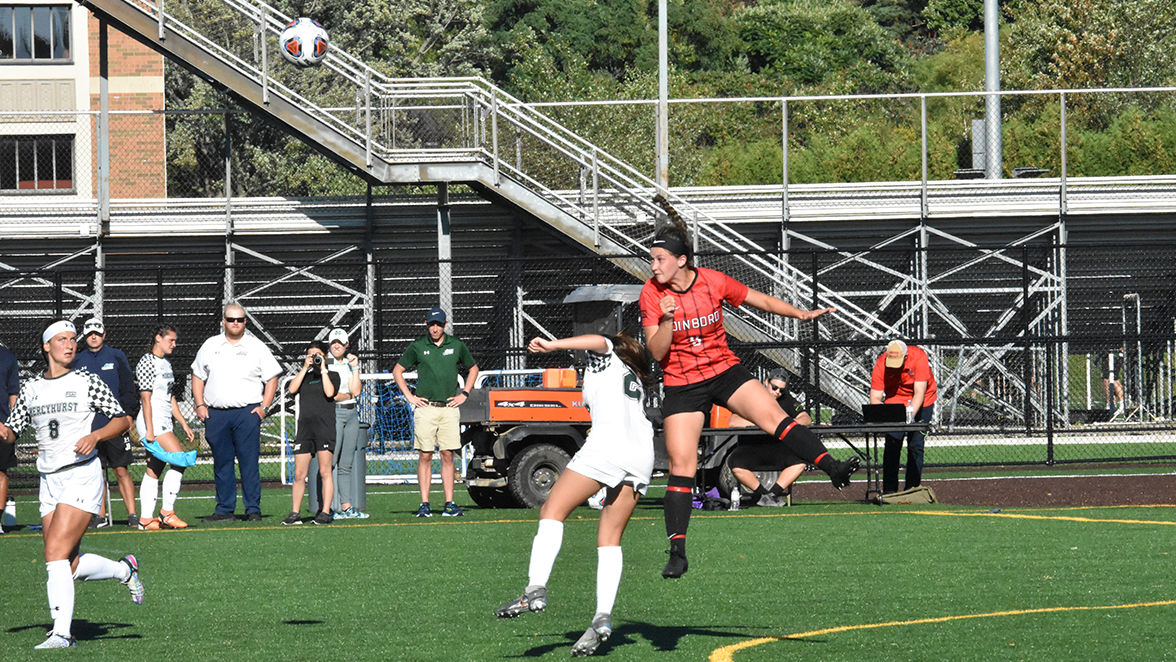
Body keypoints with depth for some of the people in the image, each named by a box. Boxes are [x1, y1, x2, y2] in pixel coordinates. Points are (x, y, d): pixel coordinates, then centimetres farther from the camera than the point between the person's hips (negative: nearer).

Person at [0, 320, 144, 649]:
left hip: (83, 476, -6)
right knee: (71, 566, 4)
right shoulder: (31, 388, 11)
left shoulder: (87, 382, -1)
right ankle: (124, 569, 32)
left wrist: (95, 436, -16)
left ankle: (61, 633, -16)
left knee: (55, 553, -18)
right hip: (50, 482, 6)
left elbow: (122, 420, 1)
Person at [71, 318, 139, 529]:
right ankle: (100, 515, 11)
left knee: (121, 471, -5)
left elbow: (128, 389, 5)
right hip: (89, 425, 2)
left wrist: (128, 413, -6)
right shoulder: (78, 361, 10)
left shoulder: (116, 357, 5)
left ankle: (132, 514, -4)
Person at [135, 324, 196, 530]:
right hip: (152, 421, -9)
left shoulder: (166, 364, 18)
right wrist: (149, 429, -19)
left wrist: (184, 424, 20)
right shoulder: (147, 362, -10)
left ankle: (146, 519, 5)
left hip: (164, 423, 9)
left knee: (154, 470, 6)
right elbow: (146, 397, -14)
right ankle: (167, 511, -16)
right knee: (180, 458, -18)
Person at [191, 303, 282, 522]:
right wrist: (200, 405, 5)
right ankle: (224, 510, 10)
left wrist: (263, 407, -3)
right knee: (221, 463, 5)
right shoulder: (210, 346, 13)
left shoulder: (257, 347, 7)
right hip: (215, 414, 3)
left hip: (247, 413, -3)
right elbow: (198, 376, 17)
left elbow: (271, 378, 8)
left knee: (249, 463, -7)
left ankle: (253, 509, -5)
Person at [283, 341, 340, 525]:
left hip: (324, 428, -4)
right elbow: (292, 389, 0)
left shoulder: (332, 375, 8)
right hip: (305, 427, 4)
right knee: (299, 474, 1)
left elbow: (329, 392, -11)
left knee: (324, 472, -8)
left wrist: (323, 369, -5)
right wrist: (305, 368, -2)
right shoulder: (304, 376, 19)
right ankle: (295, 513, 6)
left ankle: (325, 512, -6)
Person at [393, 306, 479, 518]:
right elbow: (397, 371, 13)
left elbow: (473, 368, 22)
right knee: (425, 456, -3)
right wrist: (409, 396, 5)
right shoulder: (417, 346, 3)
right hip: (425, 408, -1)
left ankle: (449, 503, 3)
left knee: (447, 455, 1)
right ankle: (424, 504, -1)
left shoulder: (456, 346, 7)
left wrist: (464, 394, 12)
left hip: (449, 408, 1)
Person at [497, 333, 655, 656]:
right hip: (642, 457, 6)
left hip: (607, 444, -6)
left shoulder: (606, 359, 19)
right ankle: (602, 616, -10)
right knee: (610, 539, 7)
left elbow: (601, 341, -2)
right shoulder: (637, 383, 36)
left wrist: (553, 345, -5)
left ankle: (536, 588, -21)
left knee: (553, 510, -2)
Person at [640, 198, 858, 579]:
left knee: (772, 416, -21)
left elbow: (763, 302, 6)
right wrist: (667, 319, -30)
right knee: (681, 464, -7)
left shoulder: (714, 282, -8)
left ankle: (832, 468, -27)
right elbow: (656, 352, -15)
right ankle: (677, 553, -4)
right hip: (682, 386, -1)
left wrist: (801, 314, -2)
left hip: (724, 371, 1)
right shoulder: (652, 294, -10)